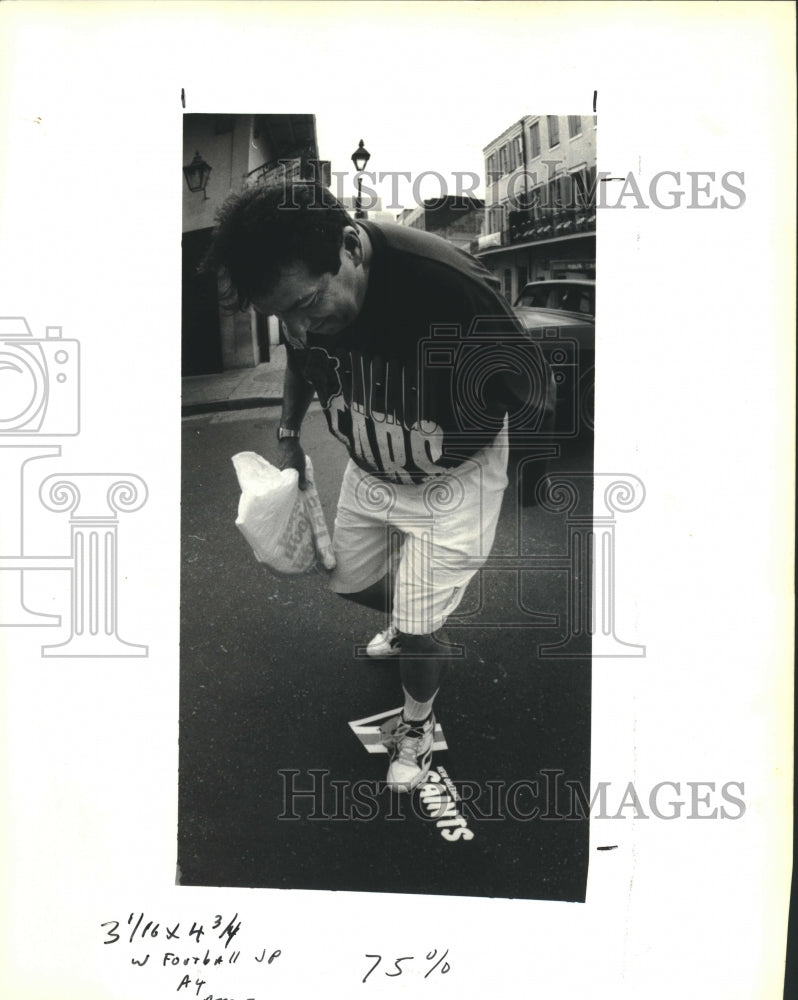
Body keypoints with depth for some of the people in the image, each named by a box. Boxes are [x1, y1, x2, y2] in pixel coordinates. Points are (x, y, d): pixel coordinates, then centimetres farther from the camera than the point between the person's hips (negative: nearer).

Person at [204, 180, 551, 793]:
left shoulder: (454, 292, -38)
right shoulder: (298, 288, -19)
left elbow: (537, 404, -24)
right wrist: (289, 434, 9)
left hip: (452, 482, -6)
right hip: (369, 468, 6)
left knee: (419, 629, -2)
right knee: (351, 581, 21)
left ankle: (418, 723, 32)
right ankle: (412, 622, 57)